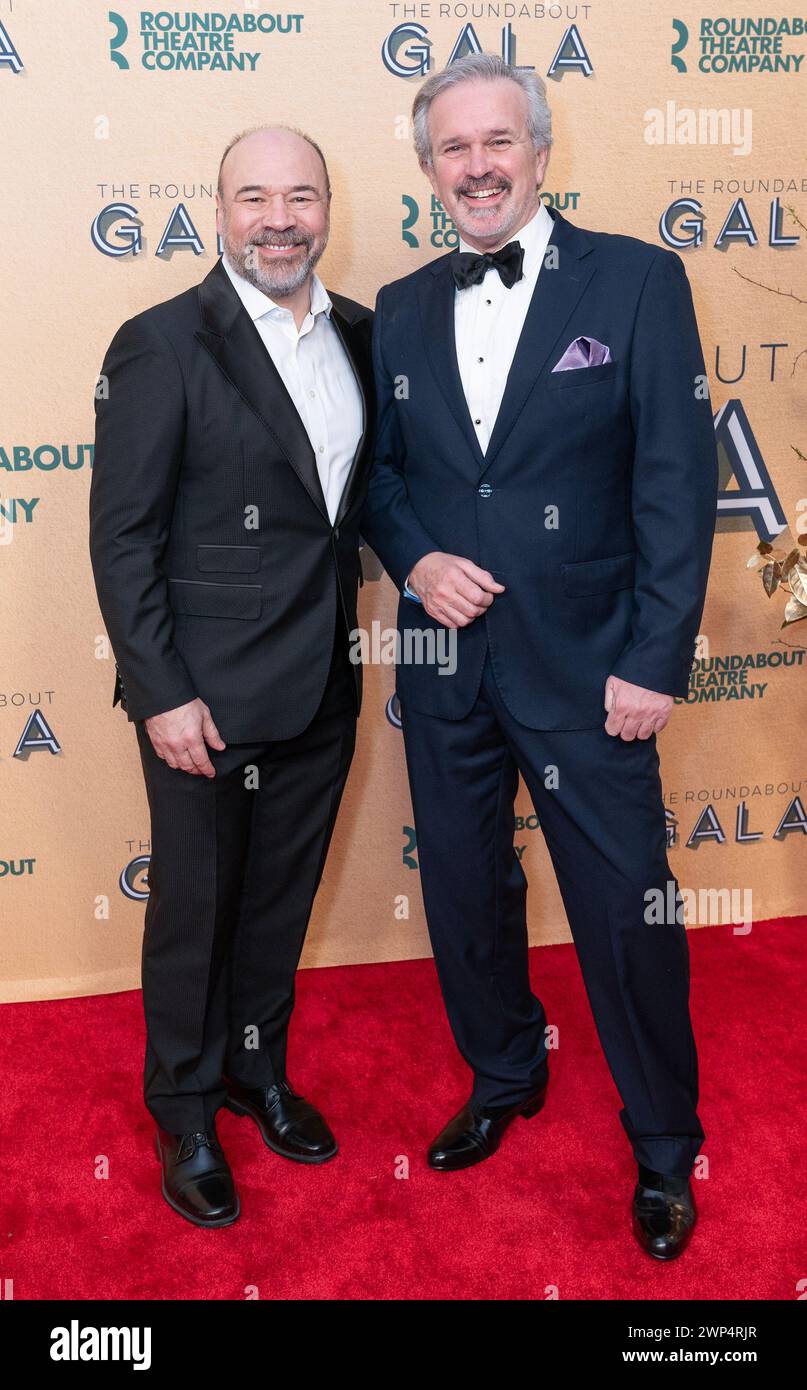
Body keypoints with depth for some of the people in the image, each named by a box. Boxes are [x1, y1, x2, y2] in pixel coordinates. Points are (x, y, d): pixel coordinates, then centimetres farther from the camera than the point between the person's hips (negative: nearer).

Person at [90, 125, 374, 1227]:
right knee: (194, 906, 11)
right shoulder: (163, 346, -11)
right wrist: (162, 694, -15)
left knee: (282, 897, 20)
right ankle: (185, 1112, 33)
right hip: (206, 697, -5)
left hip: (323, 689, 5)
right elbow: (122, 538, -12)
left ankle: (260, 1070, 42)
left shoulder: (360, 335, 6)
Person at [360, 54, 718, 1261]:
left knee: (627, 909, 4)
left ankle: (665, 1146, 28)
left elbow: (679, 480, -8)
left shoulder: (637, 280, -4)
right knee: (464, 889, 16)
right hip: (444, 660, 4)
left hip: (584, 663, -4)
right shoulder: (400, 309, 9)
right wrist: (415, 560, -6)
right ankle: (504, 1078, 42)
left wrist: (655, 661, -13)